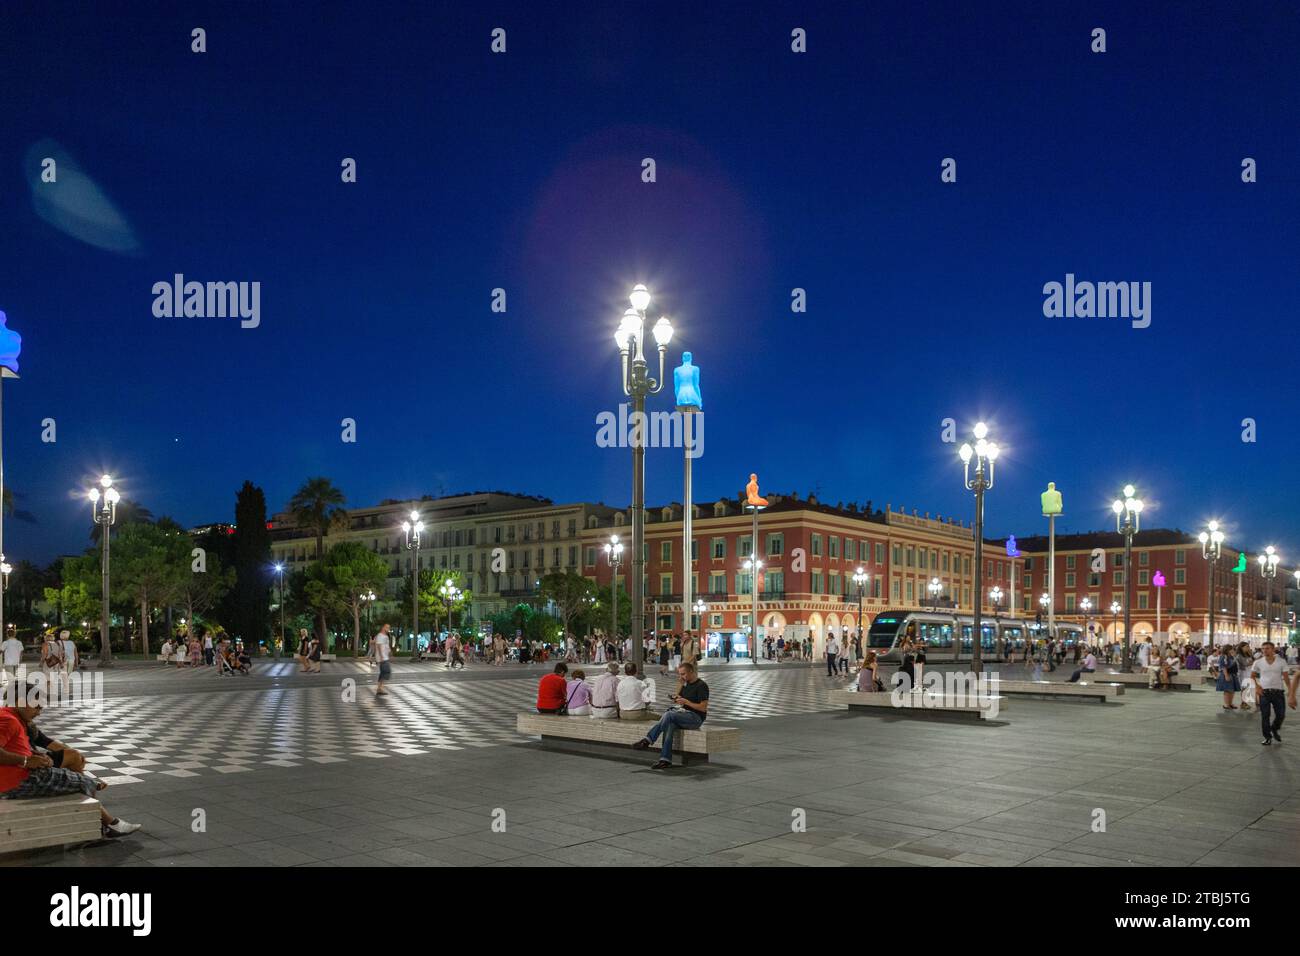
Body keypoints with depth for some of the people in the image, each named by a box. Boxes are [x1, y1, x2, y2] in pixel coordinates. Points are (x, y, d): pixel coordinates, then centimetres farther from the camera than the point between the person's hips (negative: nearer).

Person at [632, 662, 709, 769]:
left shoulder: (701, 686, -9)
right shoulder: (685, 685, 17)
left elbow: (703, 708, -14)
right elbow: (682, 702, 25)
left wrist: (685, 702, -18)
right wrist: (677, 699, 1)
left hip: (696, 717, -7)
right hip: (685, 714, 7)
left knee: (668, 714, -29)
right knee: (669, 725, -27)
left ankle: (647, 740, -22)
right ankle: (666, 760, -34)